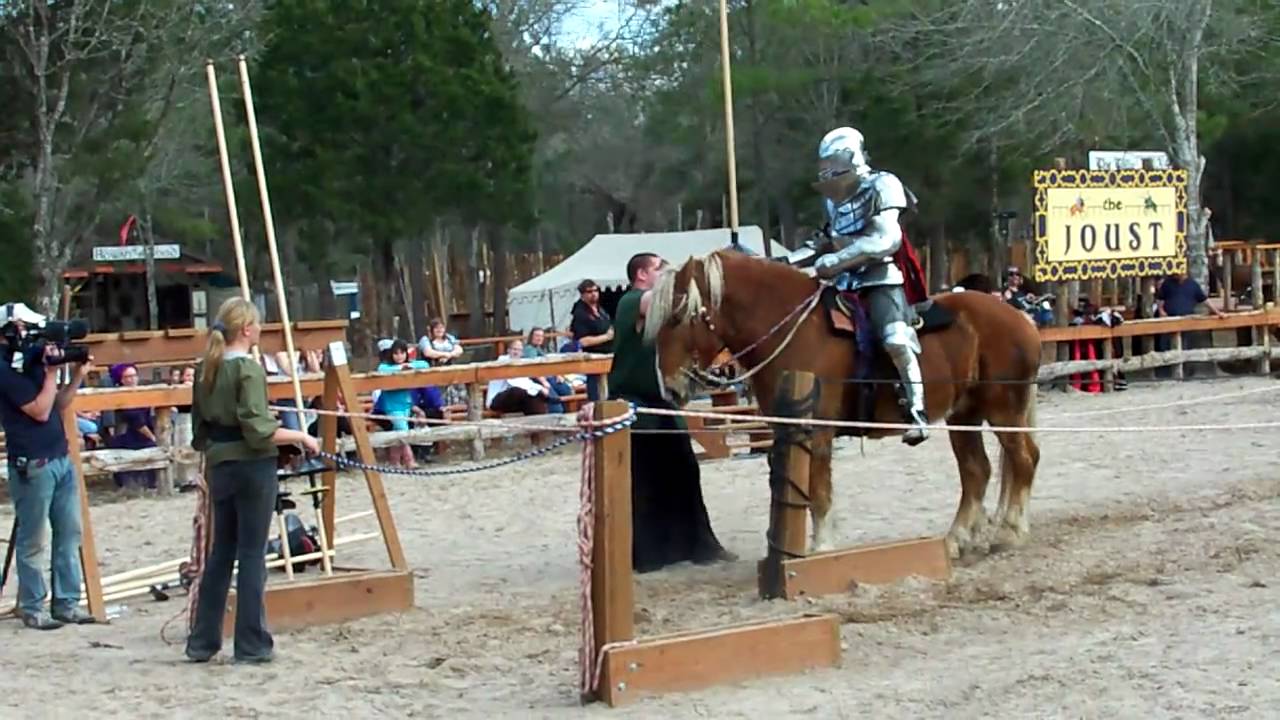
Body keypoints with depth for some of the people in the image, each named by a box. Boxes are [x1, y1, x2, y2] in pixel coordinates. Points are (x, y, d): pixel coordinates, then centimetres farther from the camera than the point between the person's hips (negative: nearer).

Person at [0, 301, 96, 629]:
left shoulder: (32, 361, 13)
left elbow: (59, 404, 20)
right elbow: (40, 411, -14)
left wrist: (78, 375, 7)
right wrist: (51, 371, -12)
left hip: (61, 458, 9)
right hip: (33, 466, -9)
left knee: (69, 534, 9)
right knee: (31, 542, -1)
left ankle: (66, 603, 15)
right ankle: (32, 608, 6)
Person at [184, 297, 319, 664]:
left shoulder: (206, 369, 8)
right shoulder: (249, 370, -14)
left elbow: (200, 432, 13)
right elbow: (258, 431, -20)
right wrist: (300, 436, -10)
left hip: (220, 466, 7)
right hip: (253, 468, -7)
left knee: (220, 553, 14)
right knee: (252, 555, -1)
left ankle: (203, 642, 17)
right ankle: (252, 645, 4)